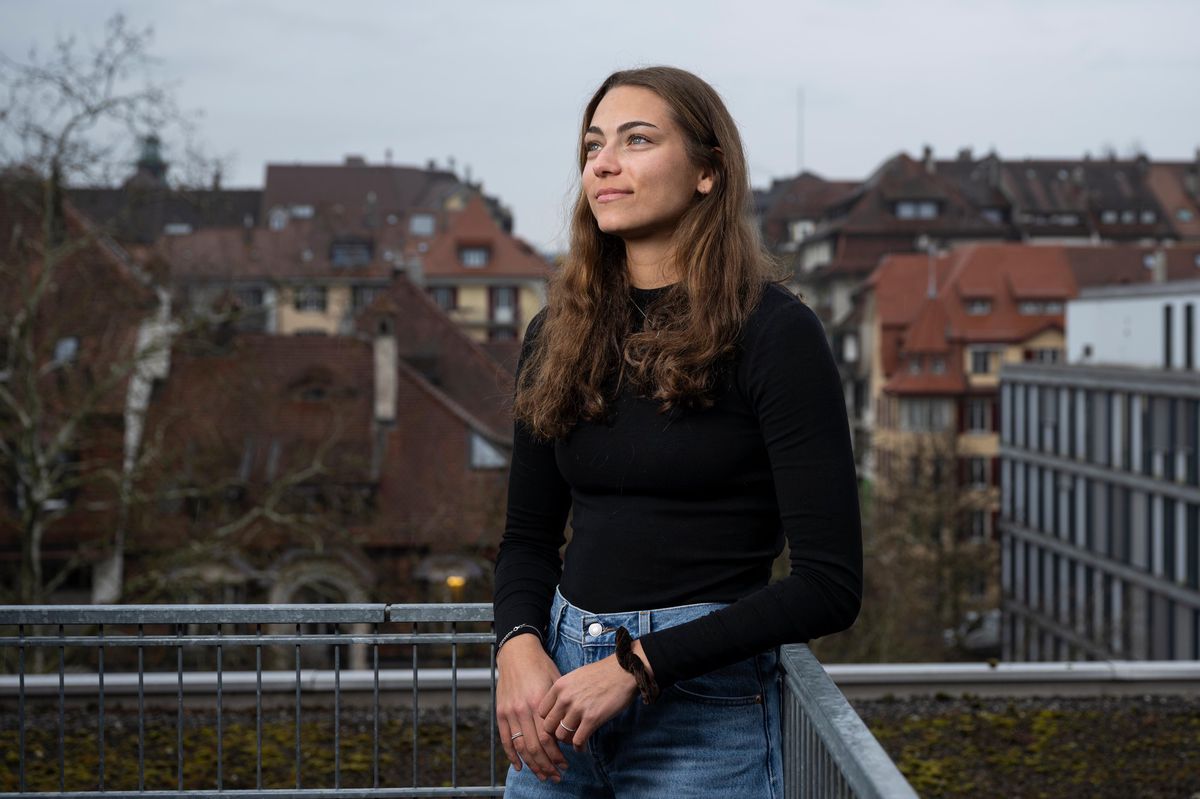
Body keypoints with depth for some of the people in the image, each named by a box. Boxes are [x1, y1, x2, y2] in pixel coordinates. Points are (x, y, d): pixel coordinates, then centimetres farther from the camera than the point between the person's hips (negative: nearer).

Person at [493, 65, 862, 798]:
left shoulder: (774, 332, -10)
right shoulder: (559, 335, 6)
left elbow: (830, 585, -14)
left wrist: (638, 667, -17)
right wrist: (519, 647, -7)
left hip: (702, 703, -5)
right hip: (560, 687, 5)